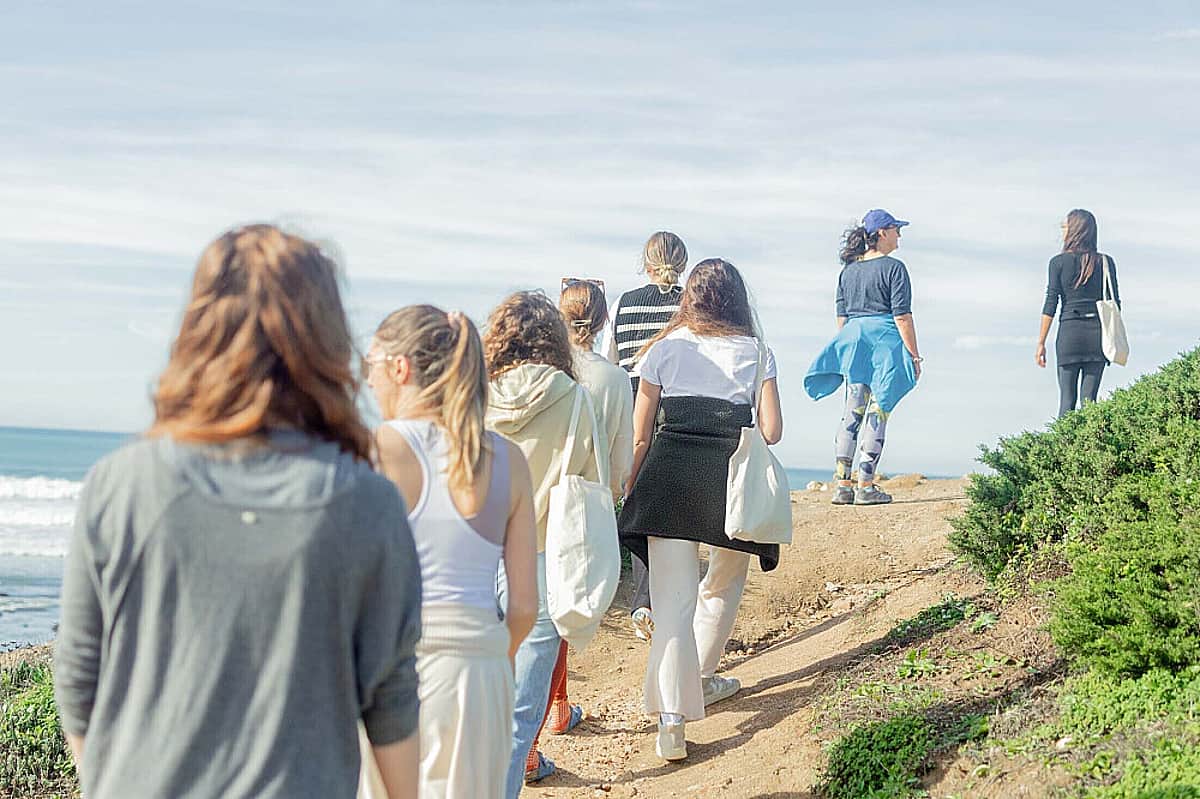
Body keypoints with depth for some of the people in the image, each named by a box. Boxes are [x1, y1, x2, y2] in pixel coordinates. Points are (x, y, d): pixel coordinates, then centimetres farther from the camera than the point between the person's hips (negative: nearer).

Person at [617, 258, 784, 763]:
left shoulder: (663, 350, 6)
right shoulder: (756, 353, 5)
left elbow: (639, 436, 4)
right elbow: (772, 431, 0)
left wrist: (631, 491, 15)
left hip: (669, 478, 0)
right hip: (731, 480, 0)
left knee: (673, 598, -3)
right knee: (724, 586, 25)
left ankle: (671, 717, -15)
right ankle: (700, 680, 39)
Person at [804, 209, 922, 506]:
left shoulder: (848, 270, 13)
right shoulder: (894, 268, -6)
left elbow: (841, 318, 15)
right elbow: (902, 316, -10)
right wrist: (914, 356, -7)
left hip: (852, 341, 6)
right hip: (886, 343, -6)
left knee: (851, 413, 7)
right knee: (878, 413, -3)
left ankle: (842, 484, 4)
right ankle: (866, 486, -5)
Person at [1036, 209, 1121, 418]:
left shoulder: (1059, 262, -1)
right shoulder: (1106, 262, 7)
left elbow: (1050, 304, -3)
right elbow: (1115, 304, 7)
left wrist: (1041, 343, 0)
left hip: (1069, 331, -2)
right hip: (1098, 332, 2)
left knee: (1067, 398, -1)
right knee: (1089, 398, 3)